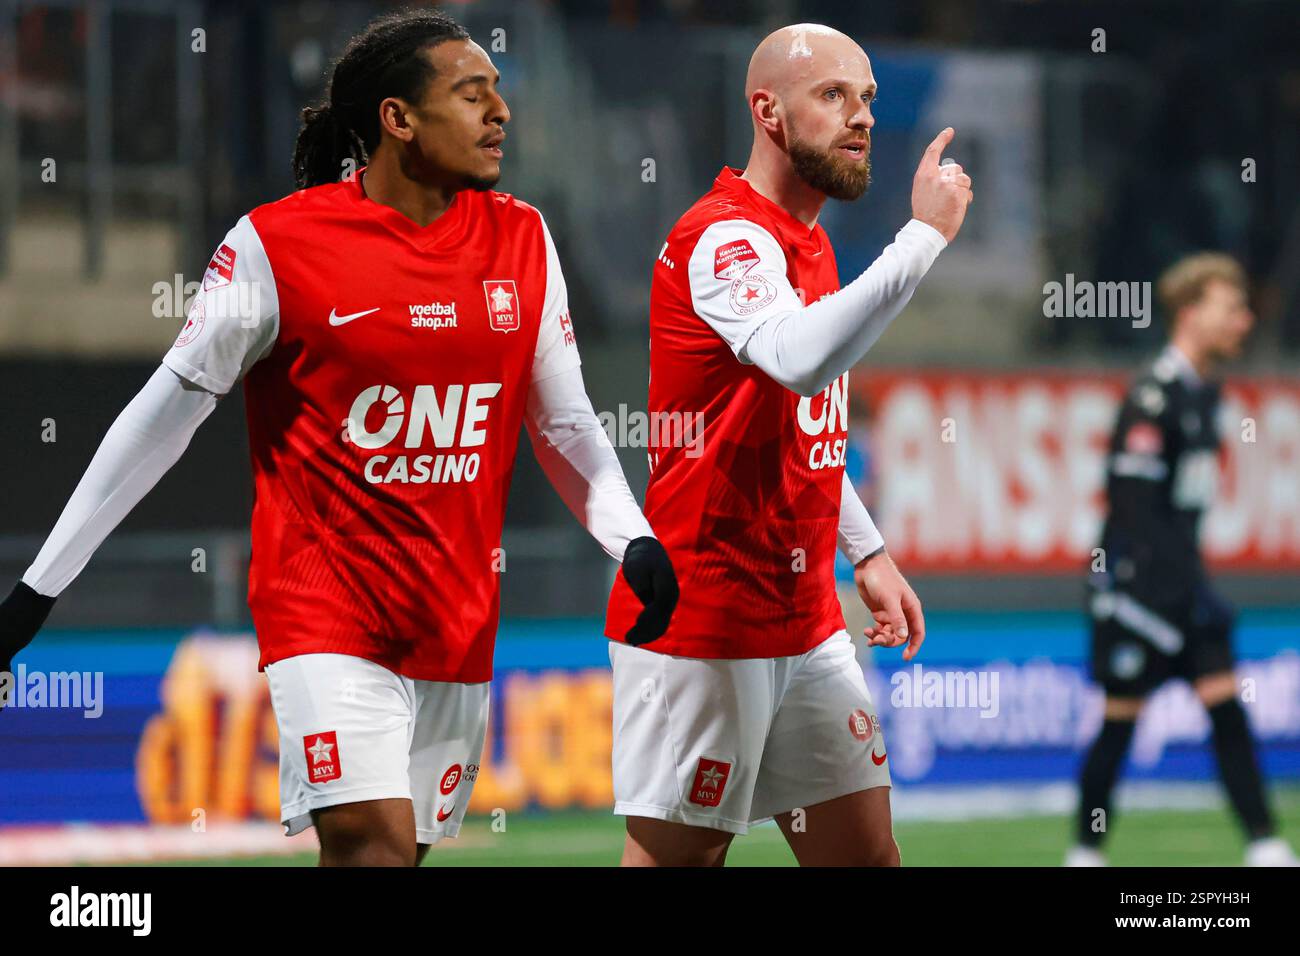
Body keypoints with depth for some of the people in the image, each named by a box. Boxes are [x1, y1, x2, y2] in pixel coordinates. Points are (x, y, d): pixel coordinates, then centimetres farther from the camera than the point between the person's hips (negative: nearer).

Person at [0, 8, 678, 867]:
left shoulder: (522, 242, 5)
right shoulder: (276, 246, -9)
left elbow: (563, 421, 14)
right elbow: (166, 415, -2)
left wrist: (634, 540, -3)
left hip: (460, 622, 5)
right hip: (326, 604, -5)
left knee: (403, 852, 7)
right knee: (372, 840, -21)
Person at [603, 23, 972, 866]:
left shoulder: (810, 245, 15)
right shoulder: (724, 237, -15)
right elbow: (801, 357, -37)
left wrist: (868, 552, 19)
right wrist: (926, 234, -31)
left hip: (805, 622, 9)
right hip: (702, 623, -9)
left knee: (866, 852, 7)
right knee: (679, 856, -5)